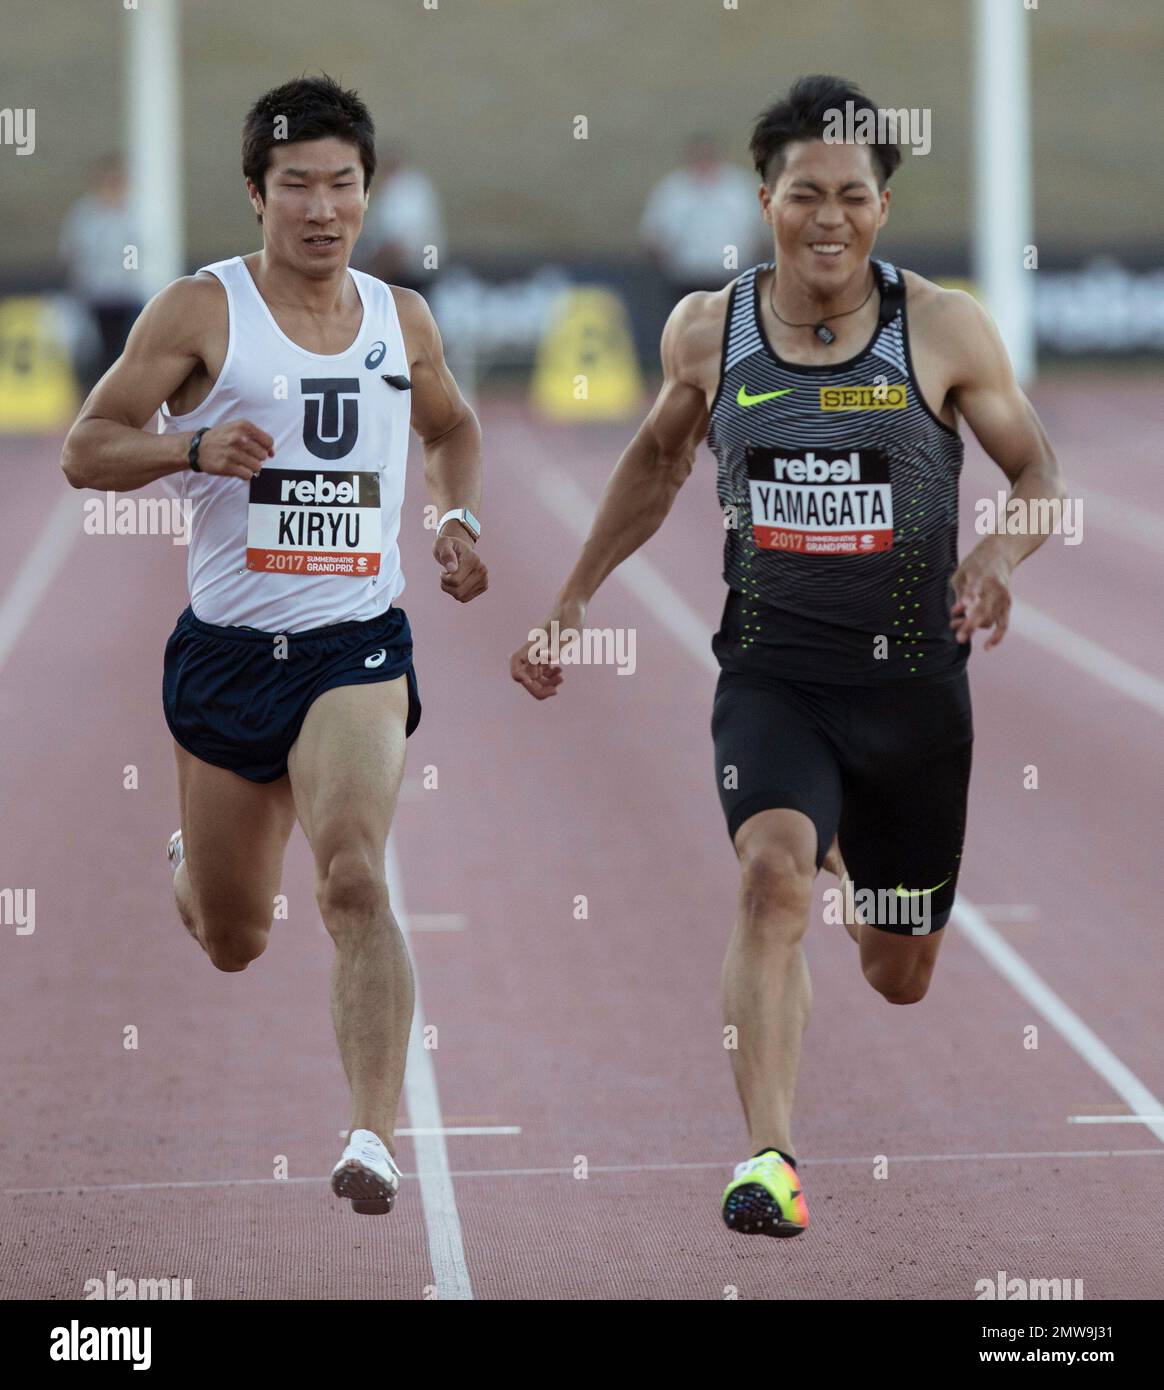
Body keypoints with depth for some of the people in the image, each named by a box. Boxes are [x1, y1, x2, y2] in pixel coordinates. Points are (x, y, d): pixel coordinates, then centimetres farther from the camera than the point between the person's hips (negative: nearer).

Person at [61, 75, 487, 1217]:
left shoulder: (401, 320, 7)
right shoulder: (201, 311, -4)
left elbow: (450, 428, 27)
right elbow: (85, 451, -5)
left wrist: (458, 518, 8)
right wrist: (196, 447, -23)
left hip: (357, 646, 0)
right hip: (226, 645, 0)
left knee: (353, 876, -25)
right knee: (232, 943, 13)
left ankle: (375, 1135, -28)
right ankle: (191, 862, 51)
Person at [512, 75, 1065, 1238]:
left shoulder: (943, 331, -7)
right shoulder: (707, 333, -1)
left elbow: (1039, 472, 2)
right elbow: (656, 460, 17)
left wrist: (1003, 551, -20)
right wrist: (570, 603, 17)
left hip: (913, 676, 0)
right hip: (772, 671, 0)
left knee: (900, 976, 14)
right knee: (773, 875, -29)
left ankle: (858, 865, 53)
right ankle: (769, 1159, -32)